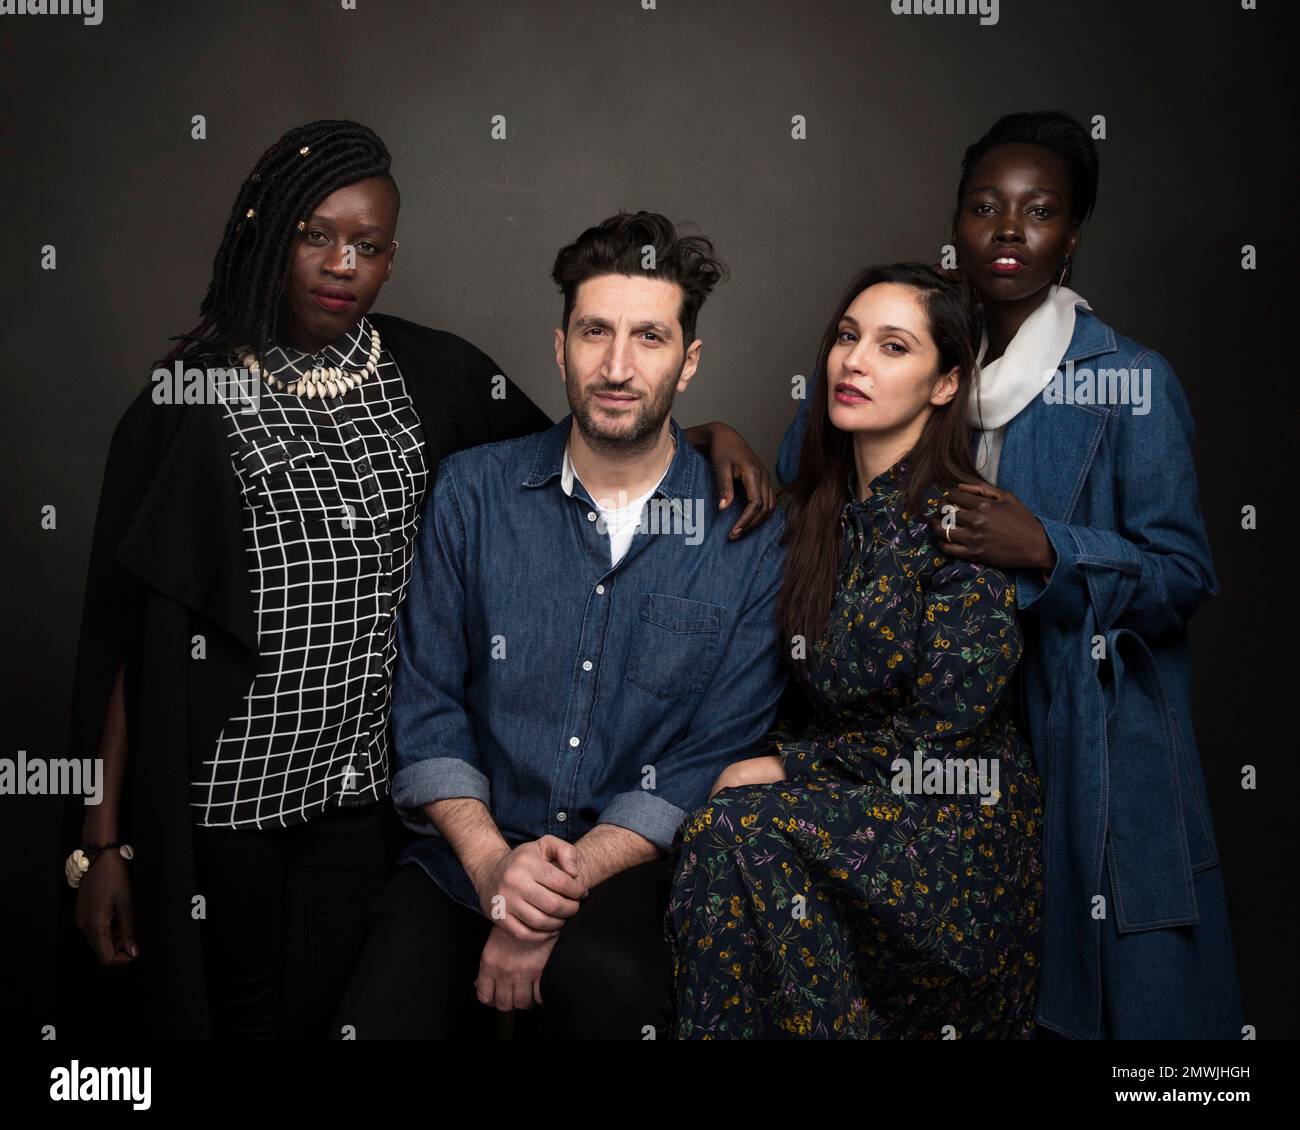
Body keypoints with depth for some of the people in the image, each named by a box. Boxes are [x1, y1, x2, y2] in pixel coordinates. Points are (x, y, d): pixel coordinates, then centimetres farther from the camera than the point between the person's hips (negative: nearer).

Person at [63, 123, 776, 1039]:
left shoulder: (432, 376, 3)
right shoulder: (192, 398, -6)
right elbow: (125, 635, -6)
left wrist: (709, 435, -4)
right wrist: (102, 842, -7)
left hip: (360, 787, 3)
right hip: (222, 792, -2)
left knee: (323, 1014, 14)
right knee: (238, 1015, 13)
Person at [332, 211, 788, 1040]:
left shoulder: (750, 536, -3)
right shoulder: (472, 492, 4)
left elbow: (716, 757, -4)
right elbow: (425, 706, 3)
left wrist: (570, 880, -14)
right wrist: (492, 862, -12)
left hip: (635, 866, -1)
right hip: (467, 857, 2)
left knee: (604, 979, -32)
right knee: (379, 1019, -22)